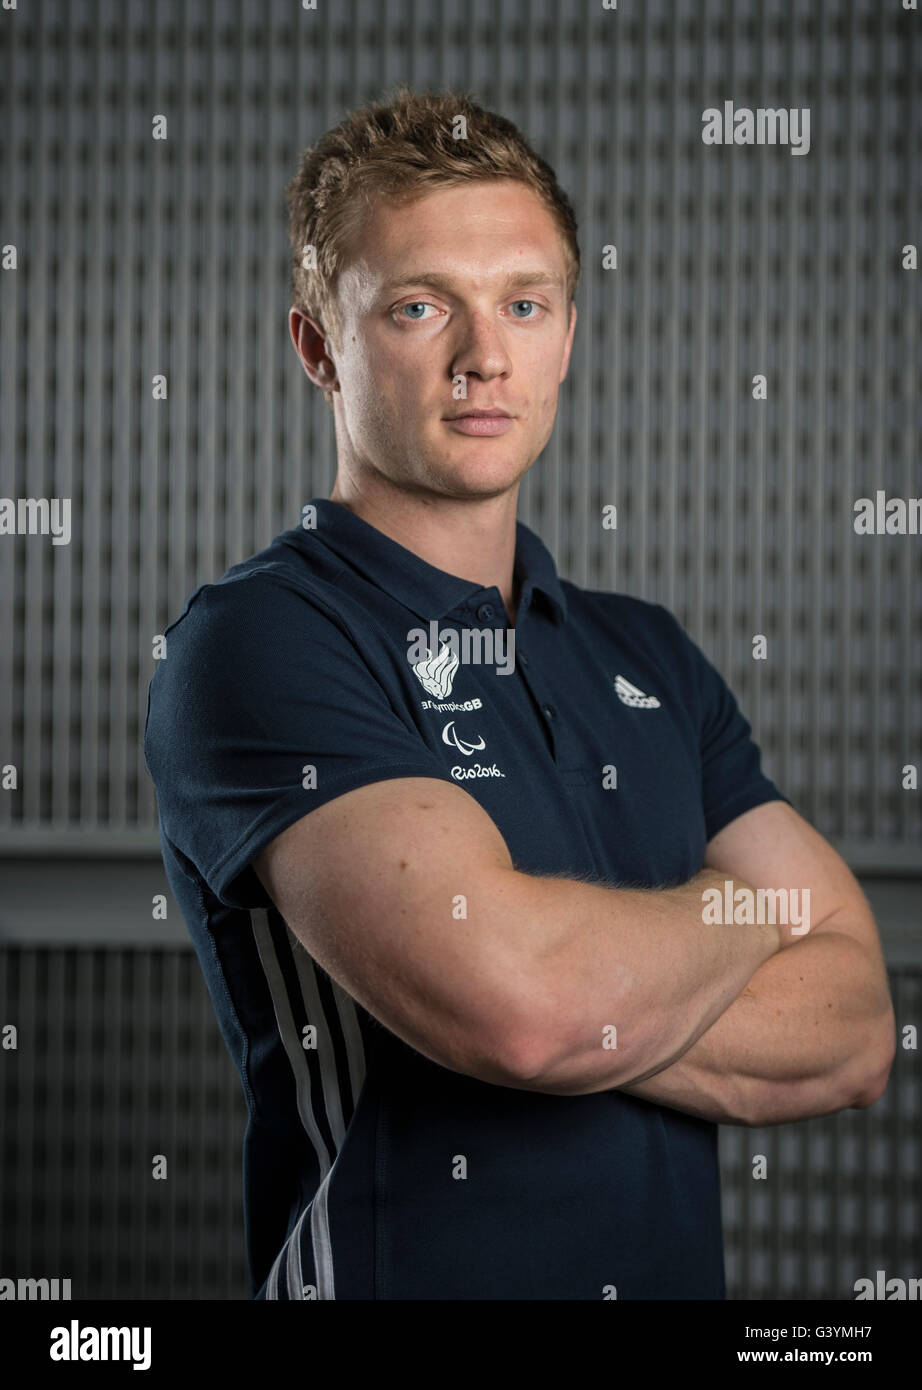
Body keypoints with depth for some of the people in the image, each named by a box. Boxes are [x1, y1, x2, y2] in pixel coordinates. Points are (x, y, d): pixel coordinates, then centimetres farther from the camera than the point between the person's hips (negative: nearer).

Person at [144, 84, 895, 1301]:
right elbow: (515, 997, -28)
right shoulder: (253, 641, -14)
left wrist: (583, 1011, -18)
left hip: (679, 1267, 6)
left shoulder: (651, 657, 7)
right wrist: (747, 909, -9)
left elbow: (853, 1036, -2)